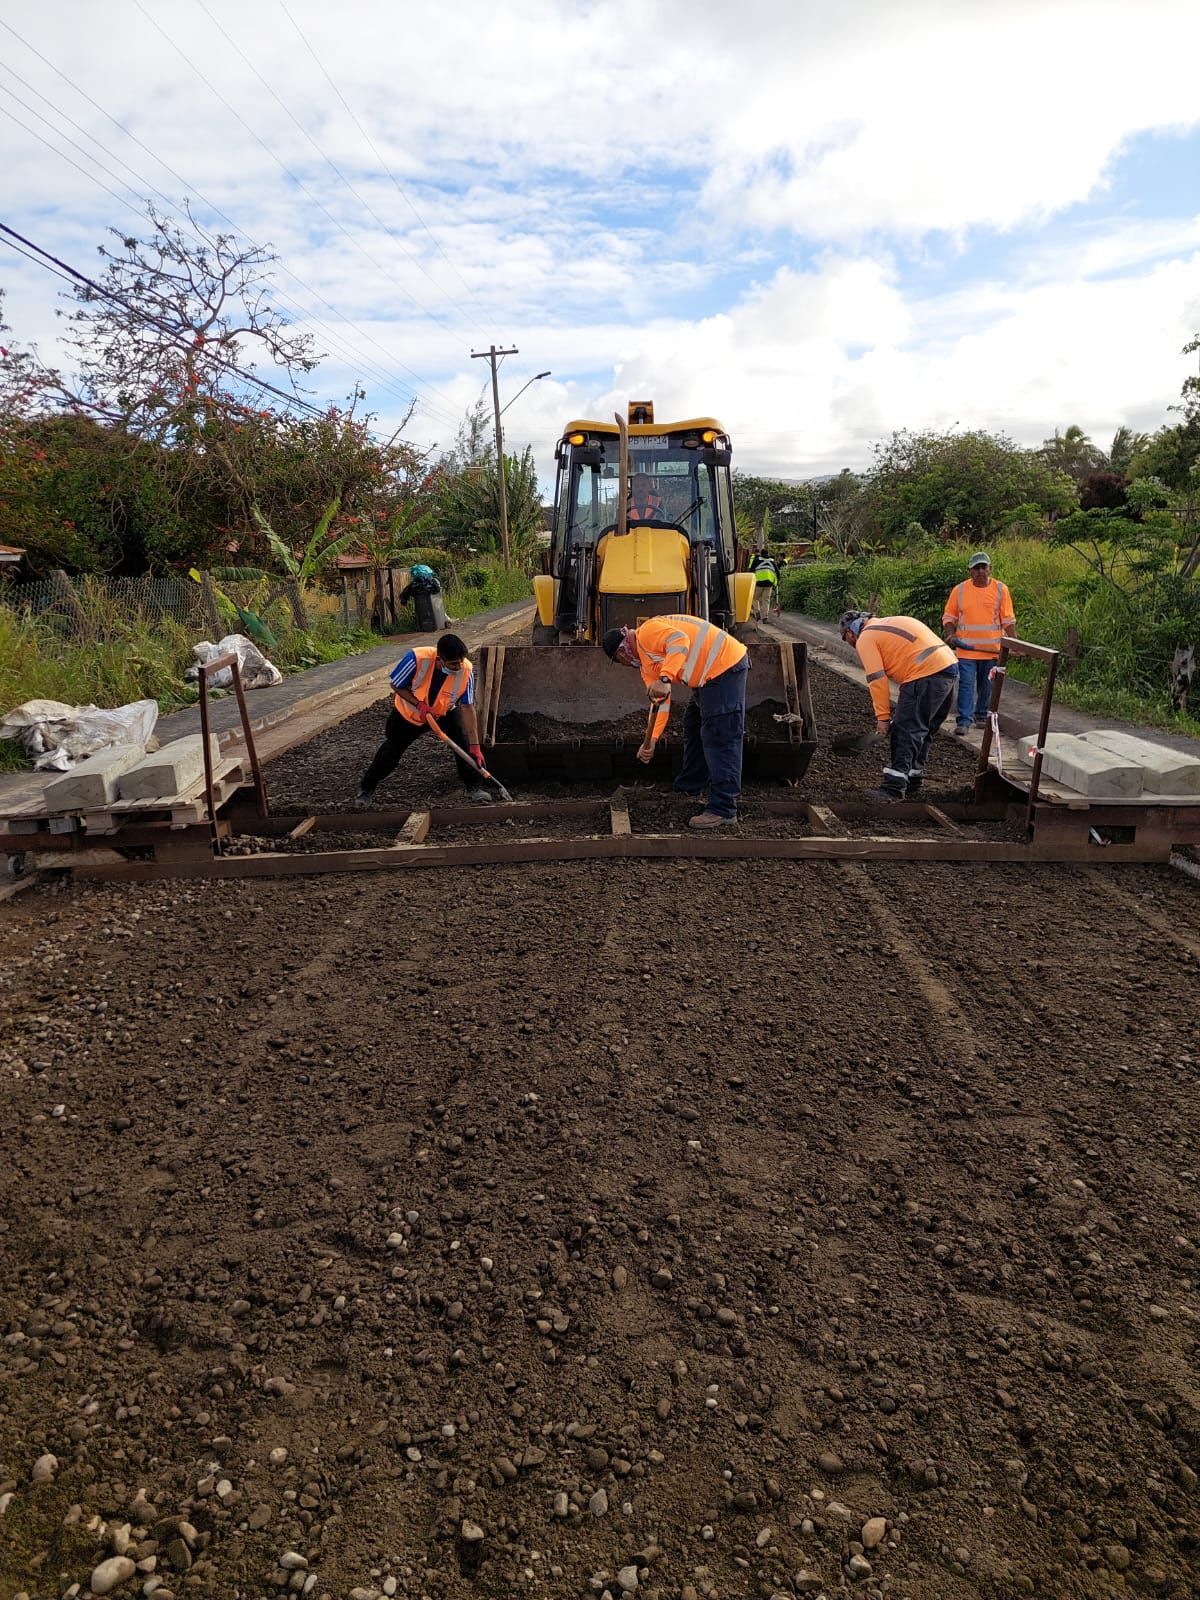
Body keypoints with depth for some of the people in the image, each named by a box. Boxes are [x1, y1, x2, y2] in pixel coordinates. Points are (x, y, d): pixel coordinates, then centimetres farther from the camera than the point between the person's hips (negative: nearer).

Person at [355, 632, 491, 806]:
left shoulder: (466, 670, -32)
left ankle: (473, 787, 1)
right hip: (409, 712, -1)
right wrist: (419, 704, -33)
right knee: (391, 751, 8)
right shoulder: (417, 658, -37)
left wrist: (475, 746, -29)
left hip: (445, 712, 1)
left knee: (465, 743, -18)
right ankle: (366, 788, 29)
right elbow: (396, 685, -19)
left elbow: (468, 708, -26)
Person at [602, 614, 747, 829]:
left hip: (725, 666, -11)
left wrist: (665, 679, -37)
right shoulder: (646, 665, 18)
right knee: (693, 729, 22)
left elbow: (680, 641, -29)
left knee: (719, 738, -13)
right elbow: (660, 702, 16)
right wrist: (651, 741, 11)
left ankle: (723, 810, -12)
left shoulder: (647, 632, -11)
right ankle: (687, 790, 37)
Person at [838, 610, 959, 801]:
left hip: (926, 674, -10)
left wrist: (882, 717, -3)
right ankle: (912, 782, 25)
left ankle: (894, 787, -7)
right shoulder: (887, 624, 27)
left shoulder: (865, 638, -1)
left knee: (905, 730, -7)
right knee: (923, 730, 17)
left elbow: (877, 680, -8)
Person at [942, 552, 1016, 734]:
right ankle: (963, 720, -4)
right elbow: (949, 616, 6)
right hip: (966, 649, -1)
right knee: (966, 685, -5)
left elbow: (1008, 619, 3)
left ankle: (982, 716, 26)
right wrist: (950, 634, -10)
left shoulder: (1001, 589, 0)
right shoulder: (959, 590, 0)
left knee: (986, 686, 11)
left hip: (992, 649, 1)